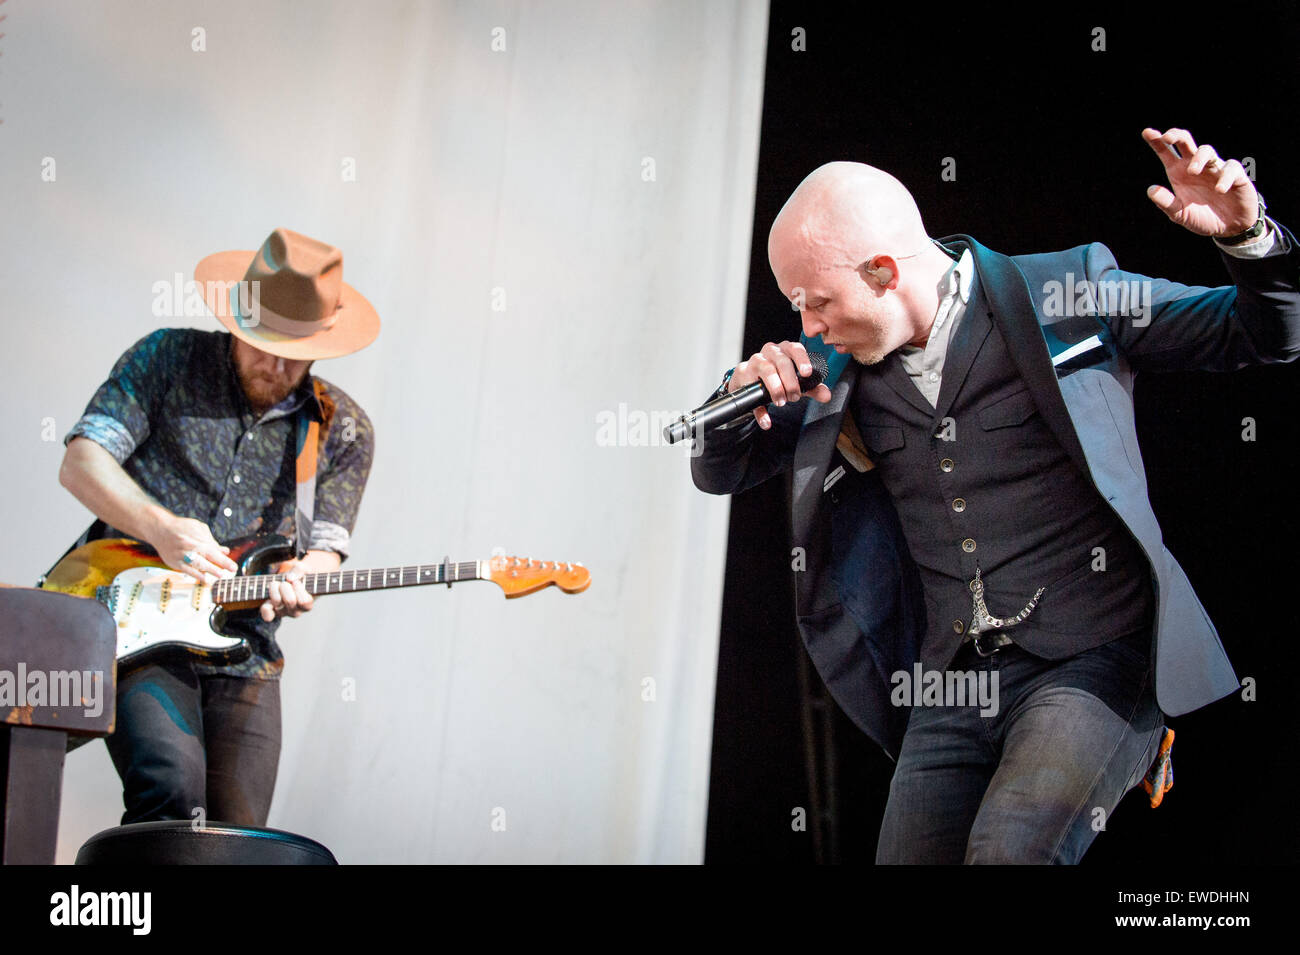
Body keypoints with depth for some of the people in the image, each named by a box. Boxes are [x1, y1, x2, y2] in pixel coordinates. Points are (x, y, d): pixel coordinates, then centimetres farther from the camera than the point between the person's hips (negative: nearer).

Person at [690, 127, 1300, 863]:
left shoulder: (1068, 293, -3)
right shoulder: (841, 363, 9)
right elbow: (719, 471, 19)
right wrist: (745, 398, -4)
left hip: (1094, 663, -5)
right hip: (951, 688, 6)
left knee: (1009, 850, -29)